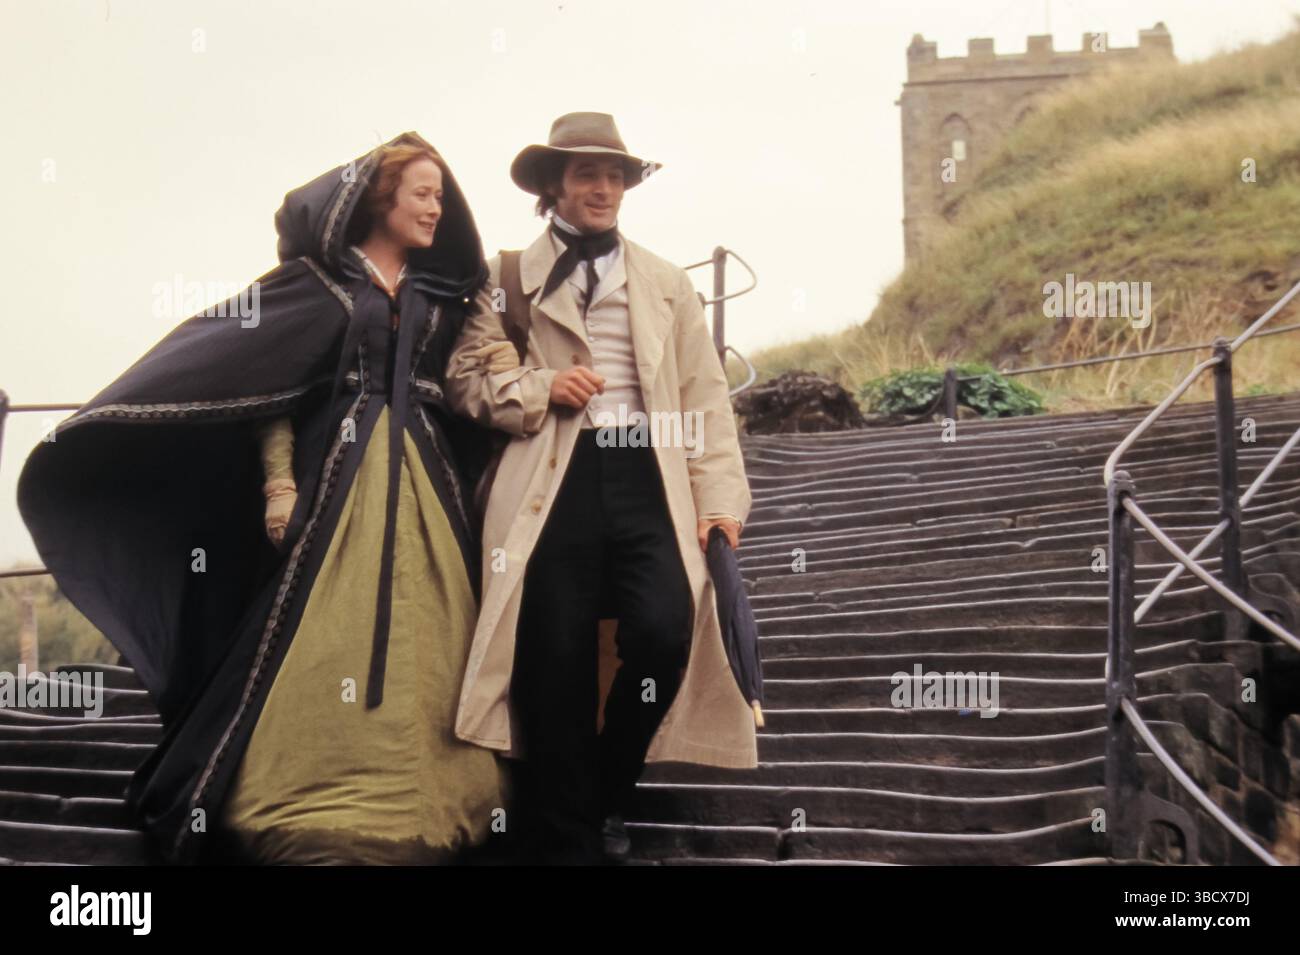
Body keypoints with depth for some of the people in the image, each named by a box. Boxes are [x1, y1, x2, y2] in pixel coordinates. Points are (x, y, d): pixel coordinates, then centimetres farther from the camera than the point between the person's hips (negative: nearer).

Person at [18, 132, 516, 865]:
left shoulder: (438, 296, 16)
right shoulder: (317, 281, 2)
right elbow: (268, 386, -4)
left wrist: (499, 373, 0)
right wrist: (278, 482, -13)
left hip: (423, 485, 5)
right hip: (336, 475, -4)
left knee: (419, 655, 1)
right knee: (321, 652, -8)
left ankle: (414, 821, 6)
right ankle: (309, 826, -2)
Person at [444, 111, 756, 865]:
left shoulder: (668, 283, 20)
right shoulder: (509, 278, 15)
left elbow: (706, 398, 12)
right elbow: (465, 378, 11)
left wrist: (720, 500, 1)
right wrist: (538, 388, -8)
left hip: (646, 477, 1)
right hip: (553, 482, -1)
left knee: (664, 631, -17)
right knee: (557, 666, -4)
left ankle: (610, 796, 10)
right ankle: (566, 842, 11)